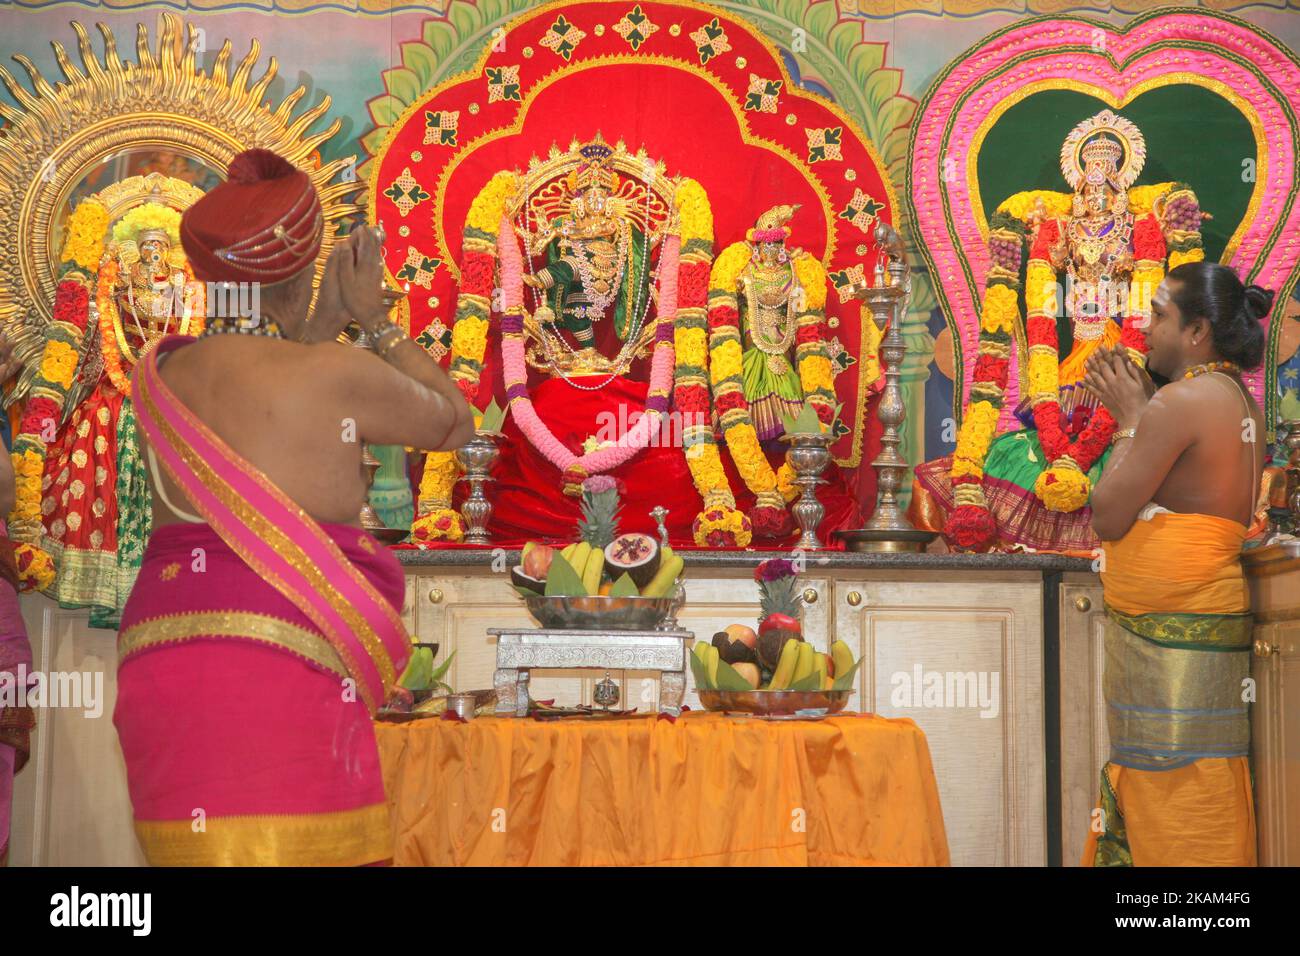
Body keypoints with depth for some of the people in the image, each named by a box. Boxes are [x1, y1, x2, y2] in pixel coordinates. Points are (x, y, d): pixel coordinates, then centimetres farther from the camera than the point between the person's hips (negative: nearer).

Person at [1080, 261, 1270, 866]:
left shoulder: (1181, 401, -15)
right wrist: (1136, 412, 14)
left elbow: (1109, 517, -15)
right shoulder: (1238, 401, 14)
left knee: (1172, 795, -5)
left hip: (1170, 629, -10)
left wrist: (1129, 422, -3)